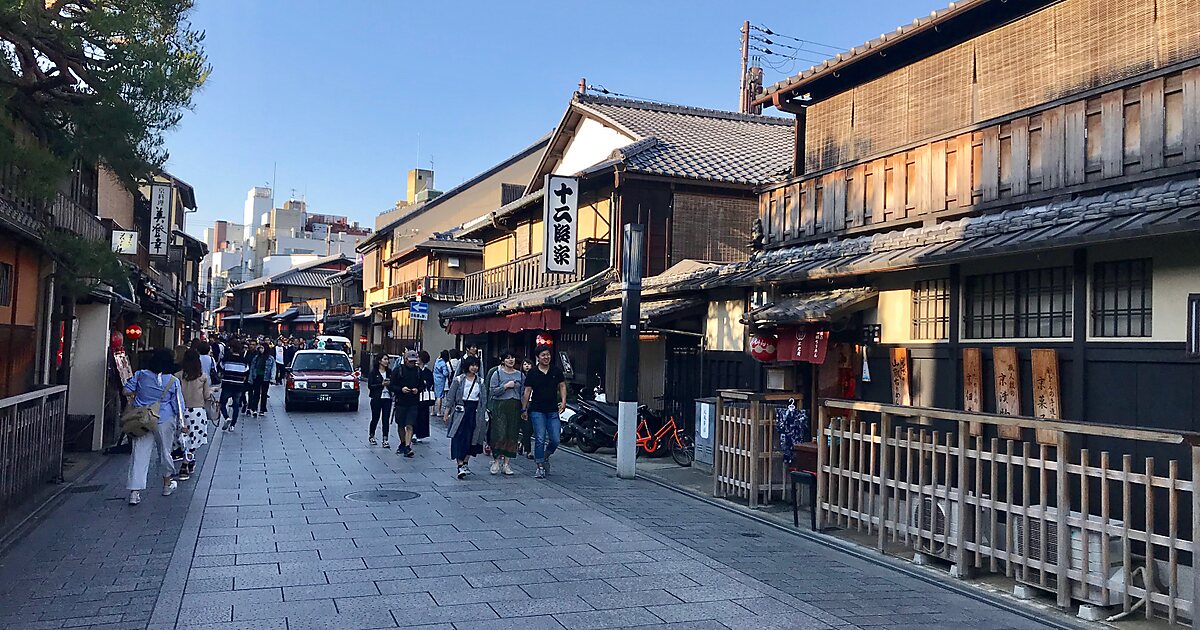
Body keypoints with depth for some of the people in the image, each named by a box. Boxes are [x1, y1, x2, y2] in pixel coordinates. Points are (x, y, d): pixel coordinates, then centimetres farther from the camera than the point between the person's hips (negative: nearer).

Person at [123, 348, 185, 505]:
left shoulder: (140, 375, -2)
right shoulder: (173, 381, -9)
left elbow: (127, 391, 4)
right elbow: (178, 404, -6)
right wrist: (180, 422, 7)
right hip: (164, 421, -2)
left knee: (140, 454, 1)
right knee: (165, 452, 16)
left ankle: (134, 492, -6)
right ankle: (167, 485, 33)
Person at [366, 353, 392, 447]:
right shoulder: (373, 372, -2)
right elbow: (370, 386, -8)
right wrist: (382, 384, -16)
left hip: (387, 398, 3)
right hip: (376, 399, -3)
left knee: (386, 419, -3)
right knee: (375, 418, 7)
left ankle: (385, 440, -2)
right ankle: (371, 436, 29)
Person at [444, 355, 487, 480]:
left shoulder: (481, 381, 8)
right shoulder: (458, 380, -1)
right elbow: (450, 397, 1)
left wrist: (485, 414, 6)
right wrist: (446, 413, -1)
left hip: (475, 412, 3)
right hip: (461, 411, -3)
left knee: (472, 439, 6)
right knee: (459, 439, -8)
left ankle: (466, 463, 22)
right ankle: (460, 466, -10)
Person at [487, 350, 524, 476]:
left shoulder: (520, 375, 11)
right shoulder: (497, 374, 2)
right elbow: (492, 391, -4)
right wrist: (505, 386, -13)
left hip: (515, 407, 3)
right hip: (500, 406, -3)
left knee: (512, 435, 2)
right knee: (500, 434, -10)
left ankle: (506, 463, 9)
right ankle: (496, 460, 4)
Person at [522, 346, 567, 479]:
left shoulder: (556, 371, 7)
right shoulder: (532, 373, 1)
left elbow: (562, 386, 11)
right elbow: (527, 391, 3)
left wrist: (563, 401, -4)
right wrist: (524, 408, 2)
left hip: (553, 411, 2)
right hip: (537, 411, -2)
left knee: (555, 440, -1)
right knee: (540, 439, -6)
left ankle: (545, 457, 28)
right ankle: (540, 467, 3)